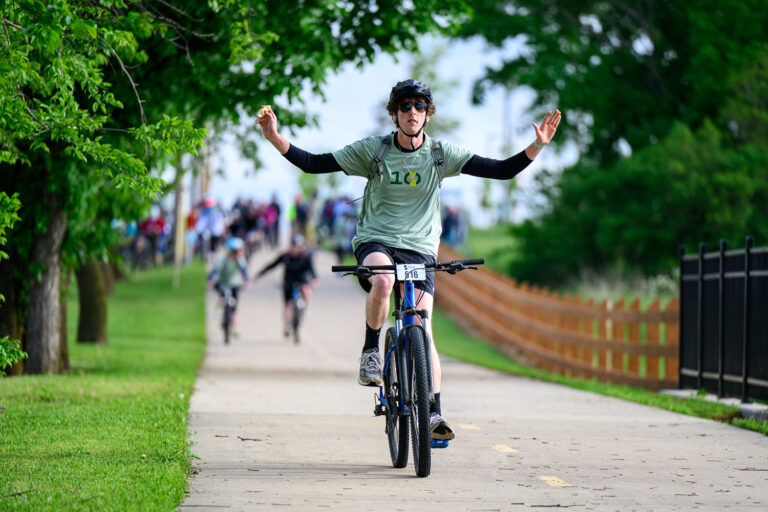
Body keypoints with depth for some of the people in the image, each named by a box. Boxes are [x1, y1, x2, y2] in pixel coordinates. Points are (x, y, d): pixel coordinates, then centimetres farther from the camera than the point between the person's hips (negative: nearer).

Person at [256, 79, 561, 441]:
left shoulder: (441, 154, 0)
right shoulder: (373, 150, -2)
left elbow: (502, 170, -3)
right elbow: (313, 164, -3)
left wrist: (537, 146, -18)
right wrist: (275, 138, -16)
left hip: (420, 249, 1)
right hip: (376, 241, -1)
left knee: (422, 330, -12)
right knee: (383, 279, -37)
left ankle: (434, 413, -7)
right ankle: (370, 351, -14)